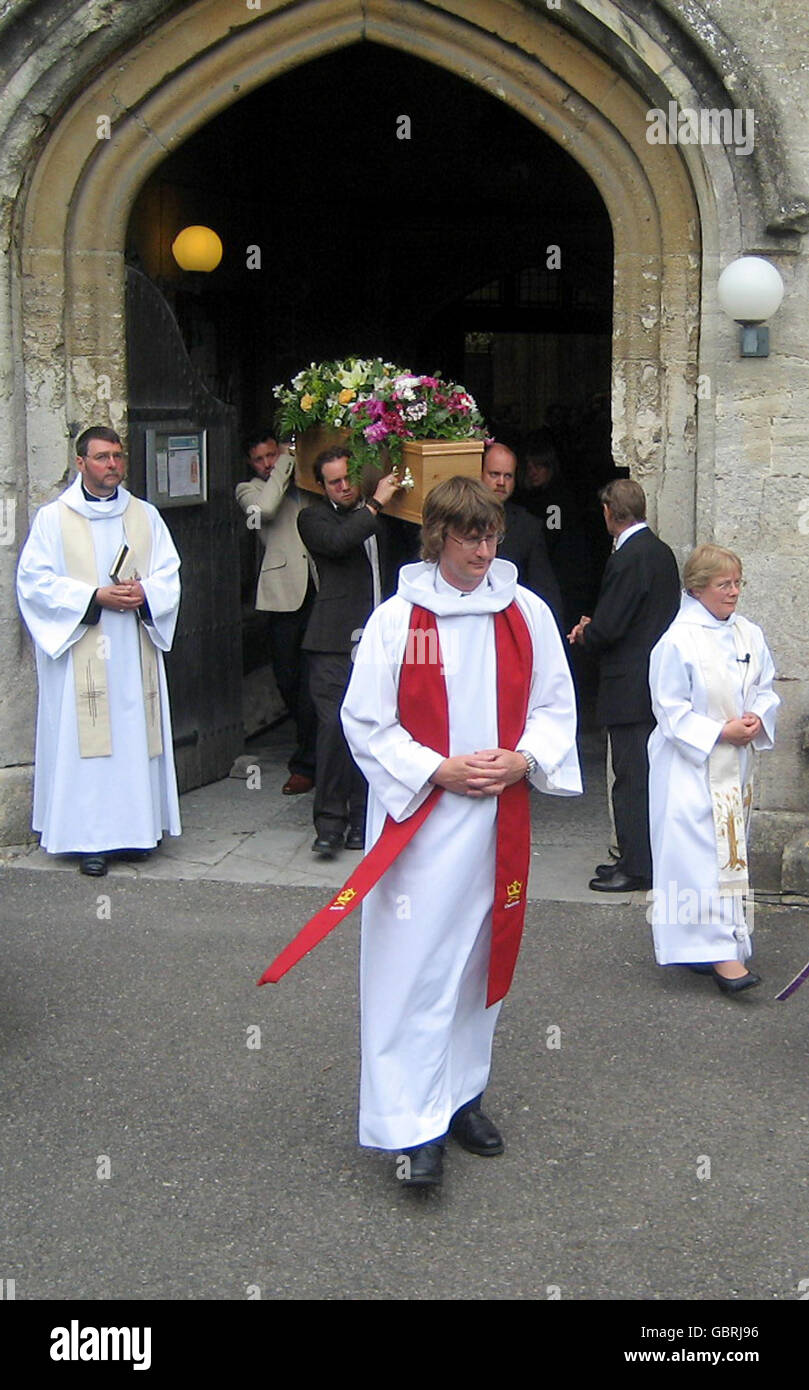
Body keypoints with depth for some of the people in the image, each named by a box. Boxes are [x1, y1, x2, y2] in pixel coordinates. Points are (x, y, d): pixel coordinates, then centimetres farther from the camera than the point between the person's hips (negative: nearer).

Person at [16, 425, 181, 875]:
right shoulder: (53, 518, 2)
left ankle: (136, 828, 13)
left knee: (136, 735, 4)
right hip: (80, 650, -3)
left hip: (135, 652, 3)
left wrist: (145, 593, -12)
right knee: (84, 740, -4)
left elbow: (169, 575, 10)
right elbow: (34, 581, -5)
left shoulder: (146, 516, 13)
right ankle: (91, 839, 0)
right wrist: (95, 597, -14)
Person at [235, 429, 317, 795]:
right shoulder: (249, 490, 13)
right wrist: (287, 465, -1)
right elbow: (265, 508, -10)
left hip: (318, 588, 0)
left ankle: (305, 763, 1)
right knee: (287, 678, 5)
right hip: (284, 590, 0)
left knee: (311, 680, -6)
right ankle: (314, 747, 27)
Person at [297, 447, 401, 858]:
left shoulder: (379, 516, 18)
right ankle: (329, 823, -1)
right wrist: (376, 504, -12)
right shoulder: (314, 518, 5)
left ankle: (362, 819, 12)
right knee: (335, 728, -9)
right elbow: (338, 540, -16)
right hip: (335, 643, -4)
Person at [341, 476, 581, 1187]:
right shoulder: (397, 619, -6)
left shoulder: (528, 614, 3)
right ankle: (415, 1127, 0)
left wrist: (523, 760, -9)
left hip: (498, 816, 4)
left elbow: (556, 707, 9)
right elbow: (365, 720, -4)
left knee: (480, 958, 13)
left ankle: (462, 1094, 29)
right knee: (416, 963, -5)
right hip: (418, 816, -3)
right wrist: (437, 770, -14)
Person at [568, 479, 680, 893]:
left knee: (632, 777, -3)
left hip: (630, 688, -9)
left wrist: (585, 634, 2)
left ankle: (636, 867, 2)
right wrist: (594, 630, 11)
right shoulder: (661, 551, 11)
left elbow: (607, 628, -20)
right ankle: (642, 857, 24)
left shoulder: (627, 559, -18)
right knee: (647, 775, 15)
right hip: (657, 683, 9)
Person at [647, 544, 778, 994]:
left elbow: (766, 688, 14)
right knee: (703, 852, -10)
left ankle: (723, 943, 23)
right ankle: (722, 952, -11)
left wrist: (758, 717, -7)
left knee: (731, 849, 11)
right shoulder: (677, 641, -12)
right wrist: (721, 732, -17)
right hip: (690, 765, -7)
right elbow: (671, 709, -12)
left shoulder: (749, 634, 6)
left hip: (736, 764, 7)